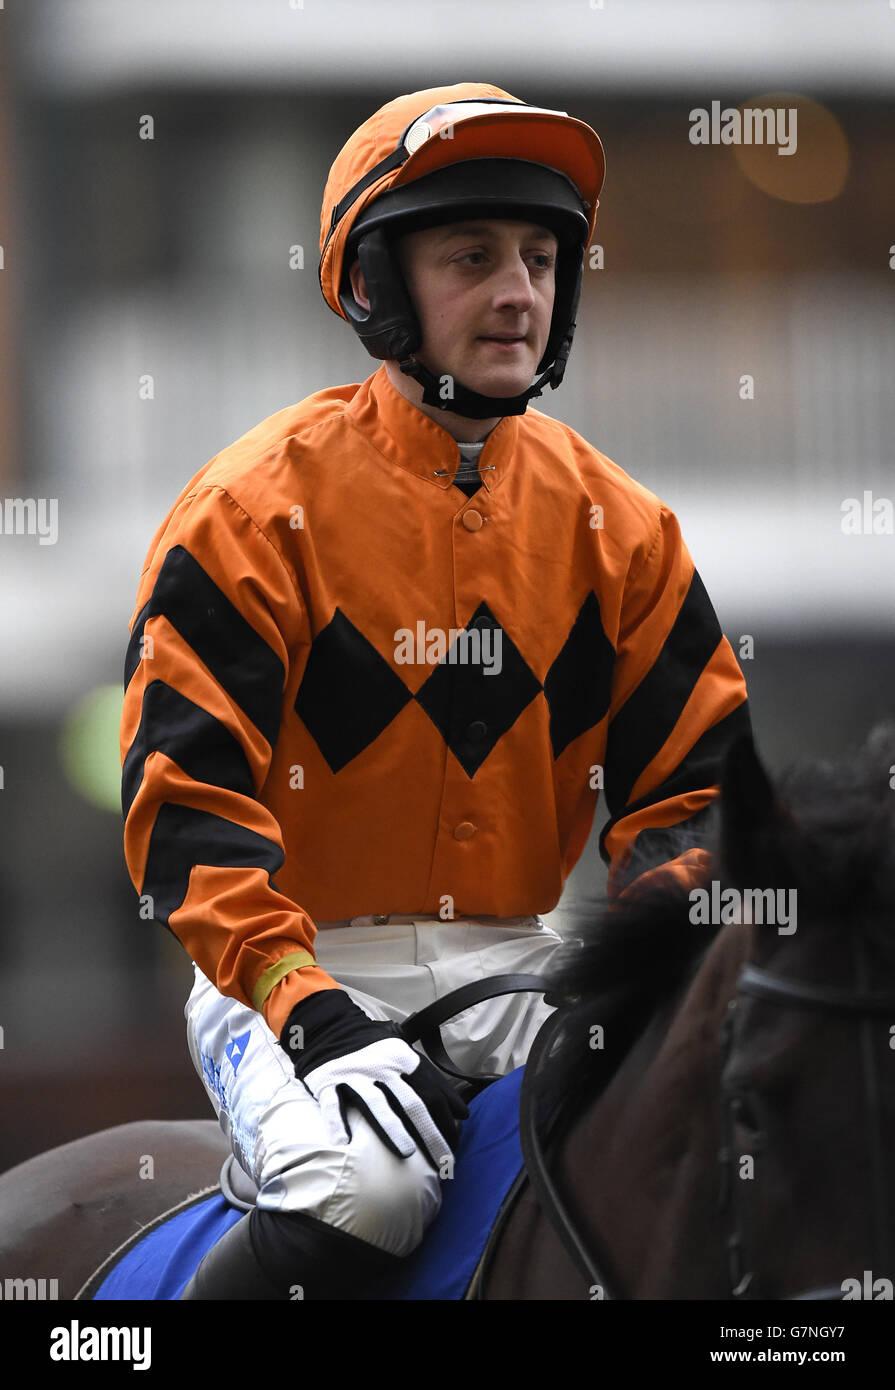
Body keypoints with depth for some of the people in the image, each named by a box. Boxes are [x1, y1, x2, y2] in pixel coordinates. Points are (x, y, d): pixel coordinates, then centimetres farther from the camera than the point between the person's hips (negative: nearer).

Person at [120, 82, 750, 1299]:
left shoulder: (614, 524, 7)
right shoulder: (259, 506, -7)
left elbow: (692, 783, 9)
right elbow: (188, 799, -13)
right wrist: (314, 1015, -25)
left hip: (513, 968, 5)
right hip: (295, 964, -5)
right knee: (363, 1192, -33)